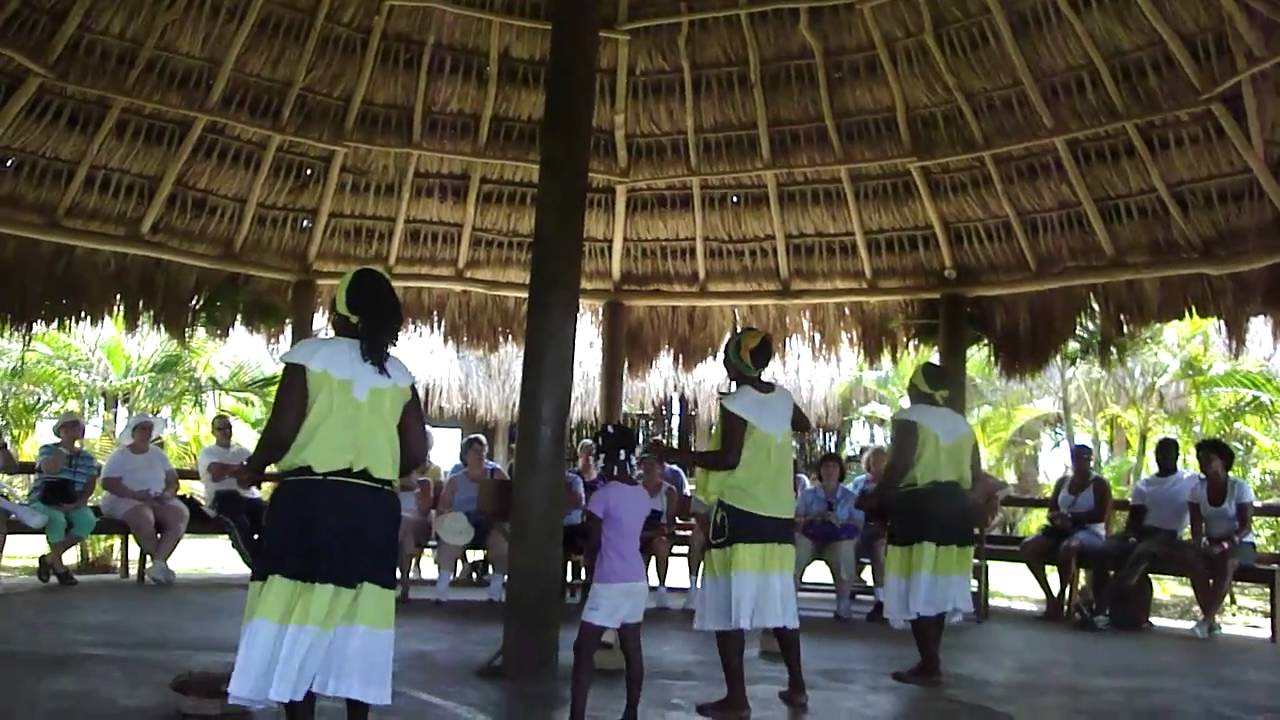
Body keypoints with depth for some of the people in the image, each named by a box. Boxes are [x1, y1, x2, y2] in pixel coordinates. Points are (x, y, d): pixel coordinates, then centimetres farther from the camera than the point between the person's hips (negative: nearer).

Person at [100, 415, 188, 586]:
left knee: (180, 514, -29)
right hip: (125, 501, -4)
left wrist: (168, 493, -9)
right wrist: (135, 495, -22)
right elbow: (107, 483, -9)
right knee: (144, 518, -39)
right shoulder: (120, 455, 4)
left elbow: (173, 480, 14)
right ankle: (161, 563, -22)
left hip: (158, 501, 4)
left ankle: (158, 563, -37)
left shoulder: (158, 454, 17)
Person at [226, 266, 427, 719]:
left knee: (300, 616, 3)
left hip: (309, 499, -3)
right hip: (374, 507, 3)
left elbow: (282, 431, -9)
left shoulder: (311, 354, -2)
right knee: (357, 621, 10)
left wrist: (253, 469, 10)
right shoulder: (398, 374, 8)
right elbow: (416, 452, 5)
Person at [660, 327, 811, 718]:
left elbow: (729, 459, -18)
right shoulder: (782, 398, 10)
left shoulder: (737, 403, -11)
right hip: (779, 515, 7)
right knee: (779, 601, 17)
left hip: (739, 515, -7)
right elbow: (804, 425, 30)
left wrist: (684, 457, -9)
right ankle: (796, 686, 25)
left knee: (728, 606, -1)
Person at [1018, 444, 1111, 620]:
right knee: (1028, 547, -20)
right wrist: (1059, 520, -12)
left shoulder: (1100, 483, 1)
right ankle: (1049, 597, -16)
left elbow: (1100, 515, -12)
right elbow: (1051, 511, 11)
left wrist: (1071, 516, -16)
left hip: (1091, 532, -6)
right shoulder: (1063, 481, 16)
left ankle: (1061, 599, -23)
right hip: (1062, 530, 6)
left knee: (1066, 548, -41)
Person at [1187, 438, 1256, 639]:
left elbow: (1246, 527, -13)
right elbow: (1196, 526, 0)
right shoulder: (1197, 490, 3)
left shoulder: (1240, 487, -8)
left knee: (1227, 561, -37)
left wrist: (1224, 545, -27)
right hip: (1211, 544, 3)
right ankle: (1212, 621, -22)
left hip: (1241, 544, -3)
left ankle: (1206, 620, -32)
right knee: (1195, 561, -30)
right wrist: (1202, 542, -22)